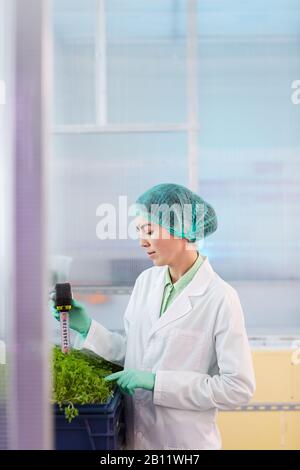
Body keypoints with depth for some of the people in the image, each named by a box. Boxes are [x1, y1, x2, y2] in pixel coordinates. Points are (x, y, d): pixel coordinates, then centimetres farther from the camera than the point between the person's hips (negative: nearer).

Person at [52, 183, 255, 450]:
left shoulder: (220, 298, -17)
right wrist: (87, 327, -6)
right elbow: (132, 352, 8)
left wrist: (155, 381, -20)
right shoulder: (146, 281, 2)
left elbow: (238, 388, -18)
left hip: (186, 440, -5)